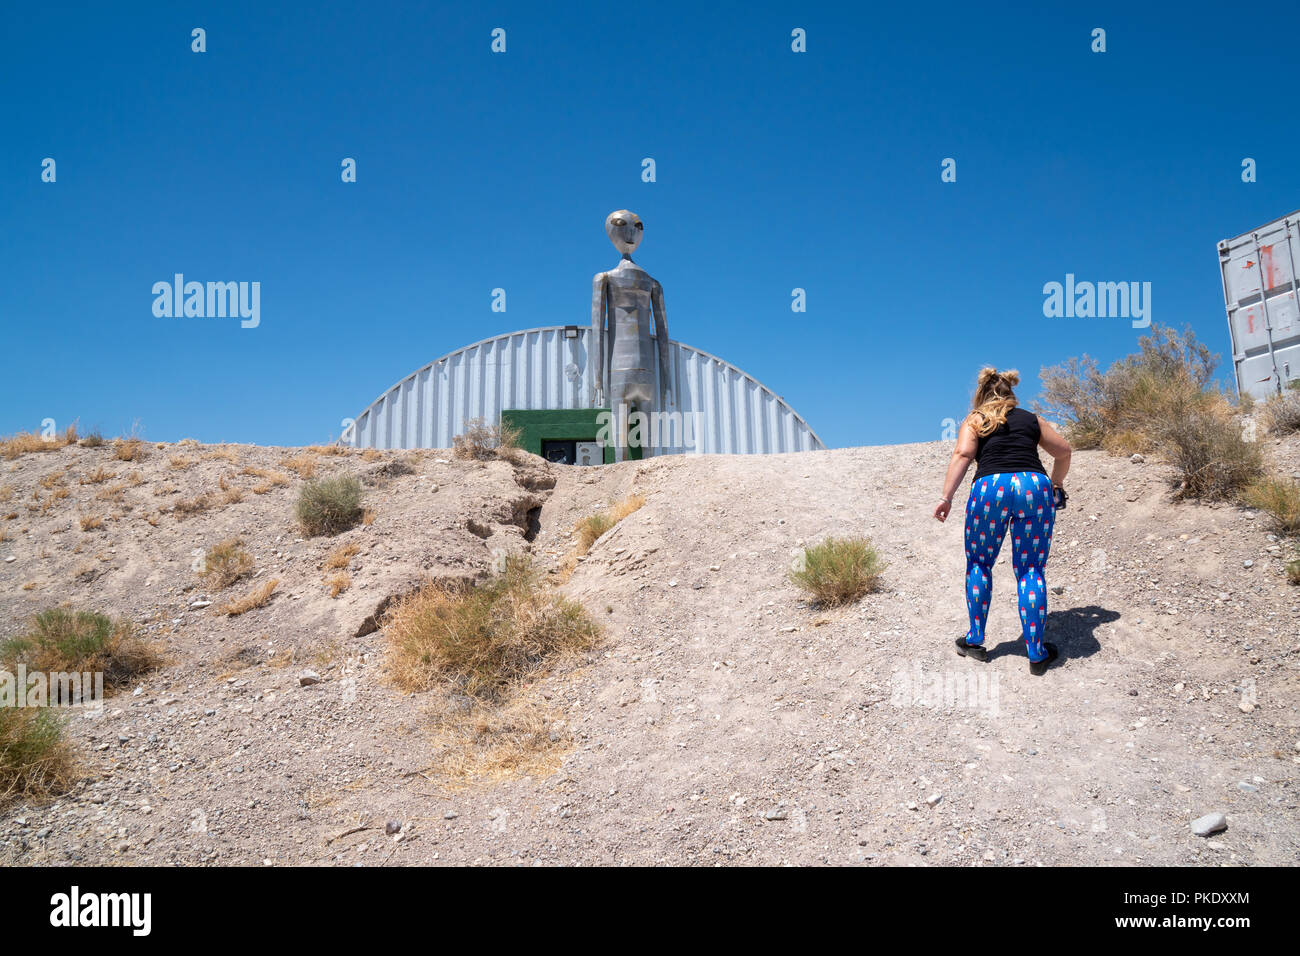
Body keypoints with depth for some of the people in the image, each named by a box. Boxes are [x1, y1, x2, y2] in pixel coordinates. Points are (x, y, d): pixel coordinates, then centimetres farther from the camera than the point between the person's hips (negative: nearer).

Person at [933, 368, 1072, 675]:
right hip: (1035, 486, 2)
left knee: (979, 564, 16)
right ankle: (1037, 654, 9)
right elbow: (1064, 450, 30)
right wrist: (1056, 484, 45)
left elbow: (963, 454, 0)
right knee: (1030, 570, 8)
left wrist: (946, 496, -6)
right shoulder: (1031, 419, 26)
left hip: (990, 487, -2)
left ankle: (975, 641, 20)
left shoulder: (974, 421, 18)